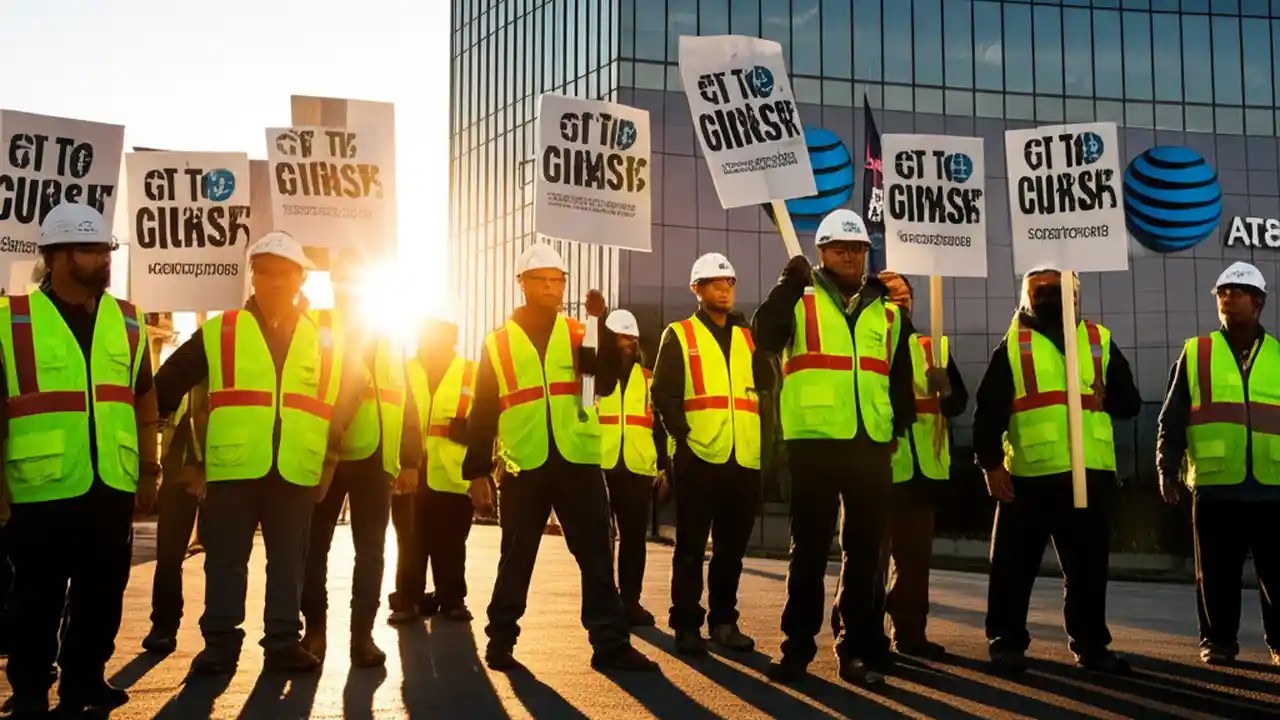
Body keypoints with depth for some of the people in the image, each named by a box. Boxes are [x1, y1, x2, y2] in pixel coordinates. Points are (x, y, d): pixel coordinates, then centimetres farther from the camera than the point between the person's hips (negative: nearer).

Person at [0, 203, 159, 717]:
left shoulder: (127, 321, 9)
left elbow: (144, 399, 14)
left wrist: (148, 471, 11)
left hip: (113, 487, 4)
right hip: (42, 488, -4)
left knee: (103, 595, 11)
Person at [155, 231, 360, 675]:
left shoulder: (325, 336, 10)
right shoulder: (220, 331, 6)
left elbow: (350, 390, 20)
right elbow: (167, 385, 11)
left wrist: (331, 446, 13)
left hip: (296, 470, 1)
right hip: (232, 467, -1)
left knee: (288, 561, 7)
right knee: (226, 559, 5)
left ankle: (284, 642, 16)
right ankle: (220, 643, 14)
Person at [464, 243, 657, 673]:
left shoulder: (577, 335, 10)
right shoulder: (498, 343, 5)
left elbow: (606, 380, -7)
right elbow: (483, 412, 4)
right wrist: (477, 472, 0)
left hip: (578, 461, 2)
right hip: (523, 466, -1)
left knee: (597, 556, 3)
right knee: (516, 560, 7)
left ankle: (610, 644, 8)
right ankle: (500, 644, 19)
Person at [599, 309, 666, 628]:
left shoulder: (649, 380, 15)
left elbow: (659, 425, 15)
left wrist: (662, 463, 7)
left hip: (638, 469, 3)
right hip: (598, 467, -2)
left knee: (634, 537, 5)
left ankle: (631, 601, 13)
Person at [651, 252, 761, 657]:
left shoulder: (748, 337, 16)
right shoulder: (679, 336, 4)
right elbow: (664, 394, -3)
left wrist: (765, 441, 9)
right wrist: (683, 436, -12)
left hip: (745, 458, 4)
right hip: (698, 456, -4)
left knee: (732, 547, 10)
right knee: (692, 546, 1)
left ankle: (724, 621, 20)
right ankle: (687, 625, 8)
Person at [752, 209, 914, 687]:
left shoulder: (887, 312, 16)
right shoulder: (800, 300, 5)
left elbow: (900, 375, 21)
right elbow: (765, 338, -13)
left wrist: (900, 421, 10)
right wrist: (788, 284, -20)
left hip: (871, 444, 4)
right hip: (814, 440, -3)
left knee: (865, 550, 7)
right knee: (809, 548, 2)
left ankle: (859, 649, 15)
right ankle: (798, 647, 11)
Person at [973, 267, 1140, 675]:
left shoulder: (1100, 340, 15)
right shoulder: (1013, 343, 8)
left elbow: (1129, 400, 16)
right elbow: (989, 408, 1)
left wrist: (1102, 401, -5)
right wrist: (990, 461, -9)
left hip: (1091, 472, 3)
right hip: (1028, 473, -2)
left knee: (1088, 567, 10)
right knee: (1014, 565, 2)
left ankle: (1090, 645, 21)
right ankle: (1007, 643, 13)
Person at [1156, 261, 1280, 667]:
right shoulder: (1195, 353, 6)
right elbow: (1172, 419, 4)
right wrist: (1168, 469, -4)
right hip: (1215, 486, -1)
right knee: (1216, 574, 5)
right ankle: (1218, 641, 17)